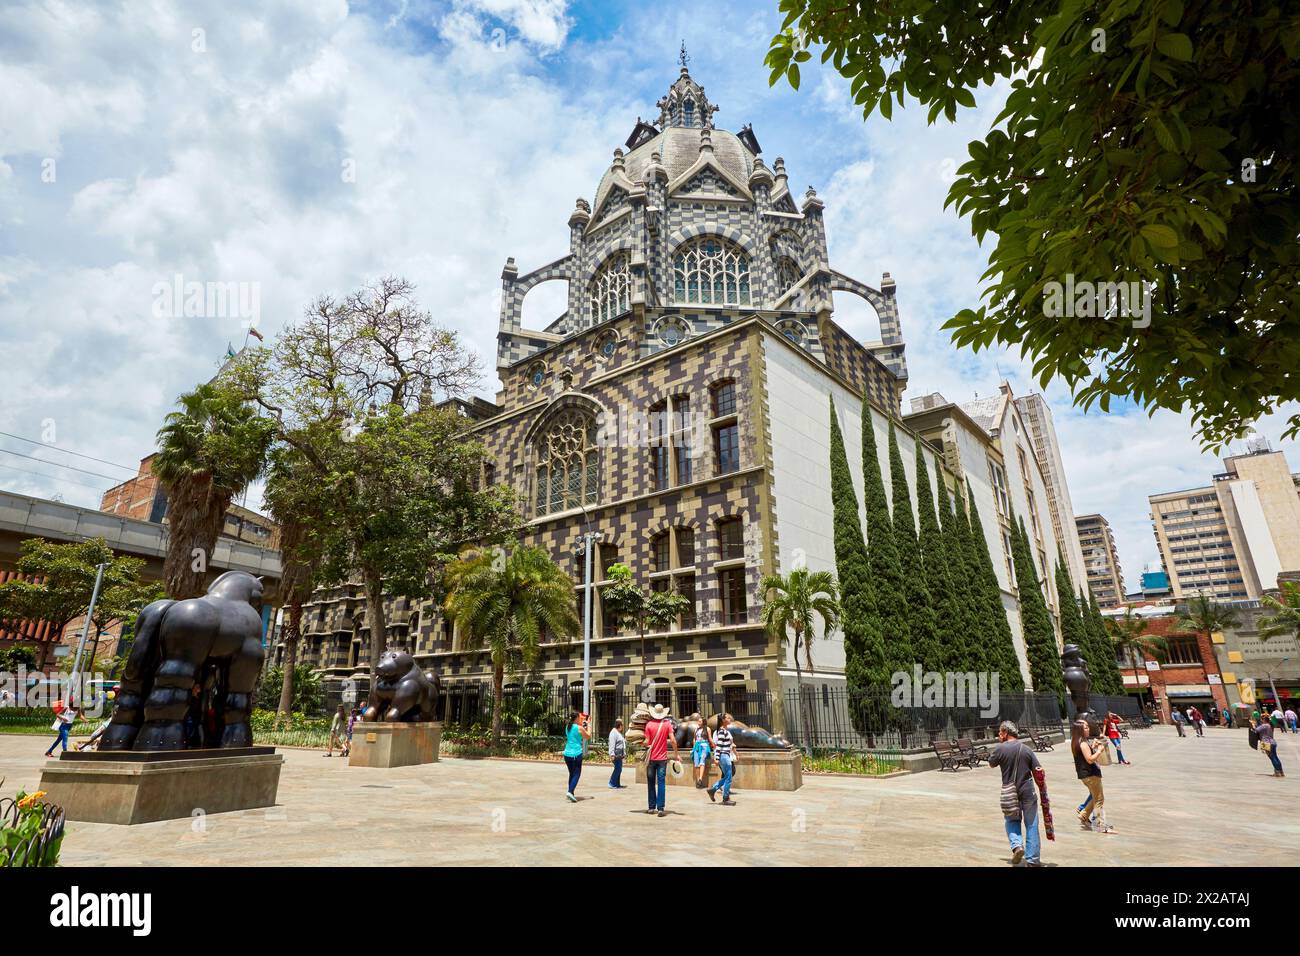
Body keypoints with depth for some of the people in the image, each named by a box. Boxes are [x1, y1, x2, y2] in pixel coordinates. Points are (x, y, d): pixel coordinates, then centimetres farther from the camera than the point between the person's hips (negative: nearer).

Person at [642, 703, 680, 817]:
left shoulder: (649, 724, -6)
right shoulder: (667, 723, -4)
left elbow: (647, 742, -8)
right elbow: (673, 740, -9)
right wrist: (676, 753, 1)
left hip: (651, 758, 0)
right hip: (662, 758, 0)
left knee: (651, 783, 11)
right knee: (661, 783, 0)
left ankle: (651, 807, 16)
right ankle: (660, 809, -7)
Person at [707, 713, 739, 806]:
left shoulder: (726, 730, 15)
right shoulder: (721, 731, -14)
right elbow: (718, 745, -18)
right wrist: (717, 758, -21)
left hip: (727, 756, 10)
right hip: (723, 756, -10)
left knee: (727, 777, 14)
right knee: (728, 777, -3)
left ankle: (712, 789, 22)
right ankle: (726, 799, 6)